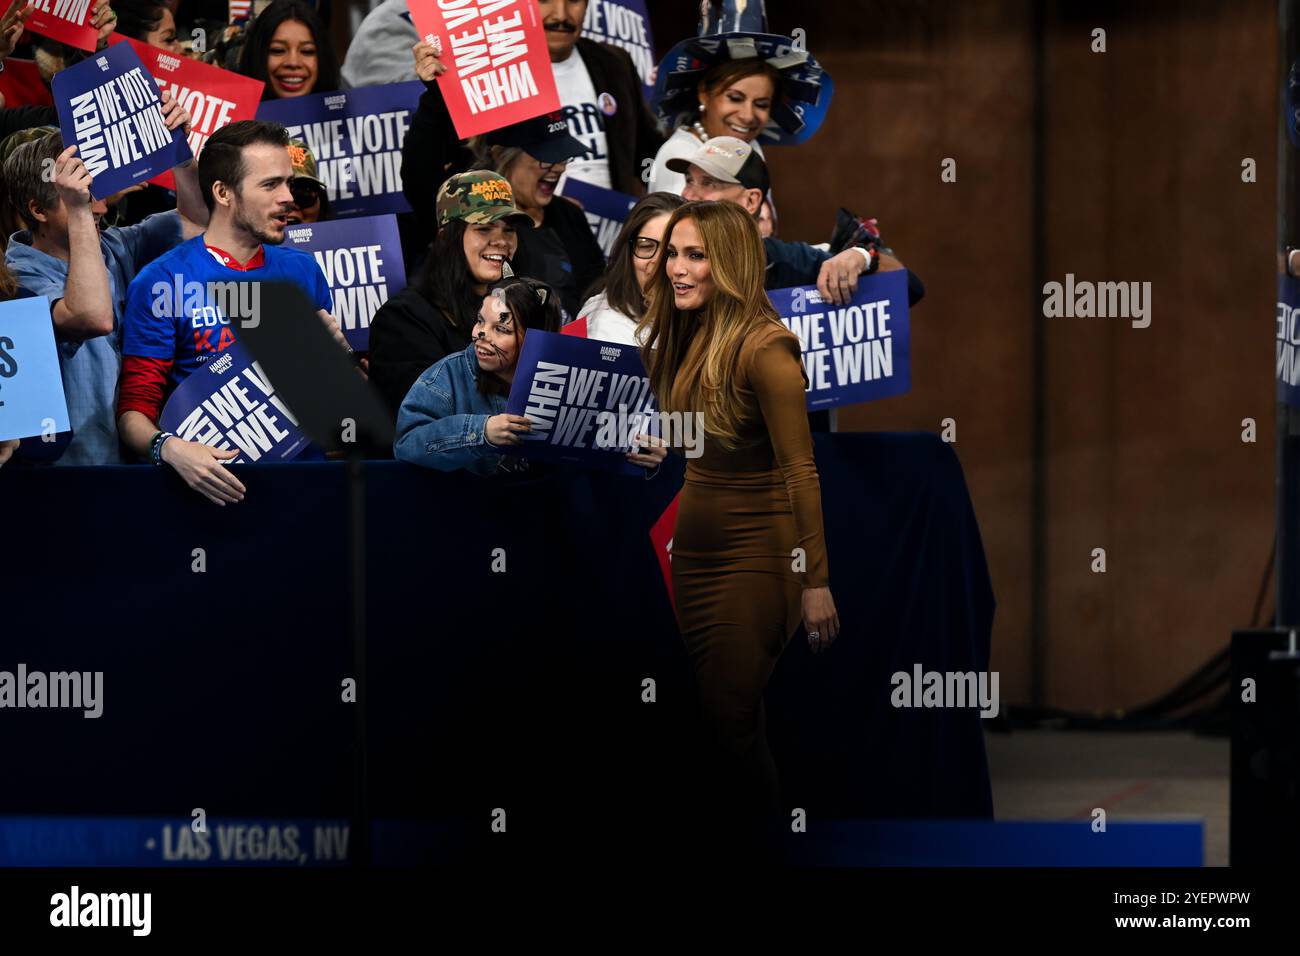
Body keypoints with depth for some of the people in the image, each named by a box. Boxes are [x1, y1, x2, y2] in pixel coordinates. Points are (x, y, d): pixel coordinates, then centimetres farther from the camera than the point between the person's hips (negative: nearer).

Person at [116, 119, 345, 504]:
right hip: (222, 479, -3)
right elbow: (135, 409, -4)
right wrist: (170, 448, -25)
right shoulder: (162, 282, -2)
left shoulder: (301, 270, 15)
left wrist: (338, 348, 2)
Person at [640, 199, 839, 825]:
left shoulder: (763, 346, -16)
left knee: (731, 720, -6)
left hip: (754, 554, -8)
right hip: (694, 548, 8)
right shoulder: (685, 340, 8)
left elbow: (799, 472, -17)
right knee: (711, 716, 10)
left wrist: (814, 581, -19)